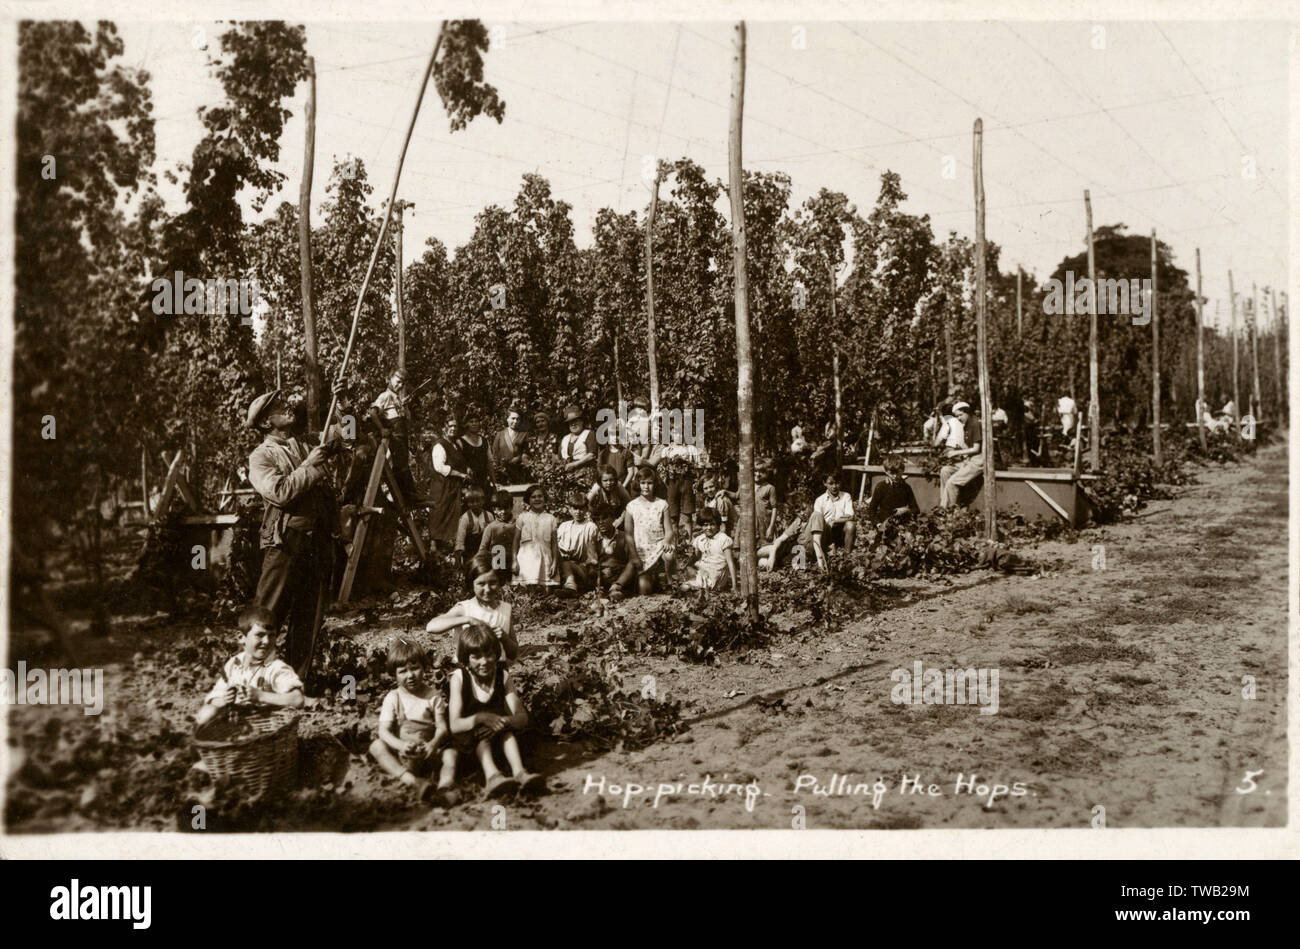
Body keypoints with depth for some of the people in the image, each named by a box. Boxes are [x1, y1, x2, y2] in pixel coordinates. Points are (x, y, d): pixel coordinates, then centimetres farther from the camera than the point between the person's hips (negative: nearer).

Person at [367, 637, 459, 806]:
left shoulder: (433, 696, 2)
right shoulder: (393, 698, 1)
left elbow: (442, 727, -6)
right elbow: (384, 730, -11)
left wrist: (433, 744, -30)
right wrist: (401, 745, -32)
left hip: (427, 752, 0)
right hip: (401, 754, 0)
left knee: (451, 753, -26)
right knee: (376, 746, -27)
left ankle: (444, 786, -54)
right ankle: (411, 781, -45)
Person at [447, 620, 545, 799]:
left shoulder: (503, 676, -9)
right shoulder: (459, 679, -17)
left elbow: (522, 717, -15)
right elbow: (455, 725, -24)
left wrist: (506, 721, -38)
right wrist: (480, 718, -43)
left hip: (496, 737, 3)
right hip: (467, 740, -3)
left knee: (505, 728, -28)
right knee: (481, 732, -34)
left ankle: (519, 772, -43)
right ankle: (492, 775, -55)